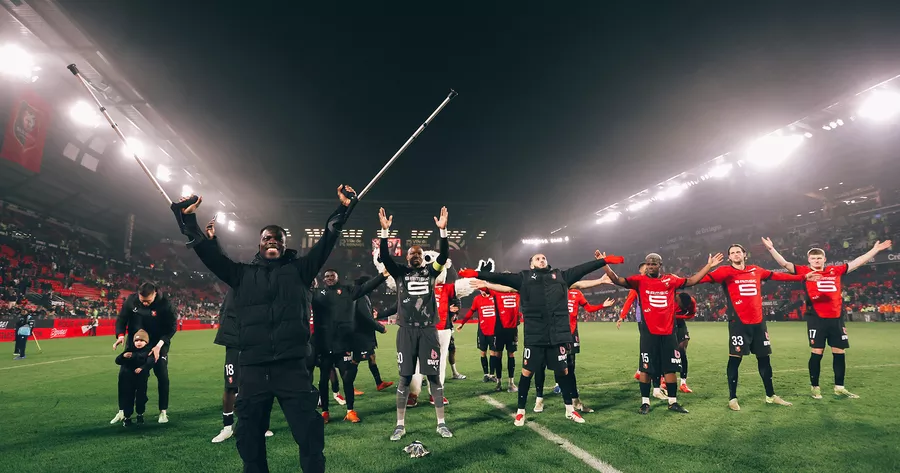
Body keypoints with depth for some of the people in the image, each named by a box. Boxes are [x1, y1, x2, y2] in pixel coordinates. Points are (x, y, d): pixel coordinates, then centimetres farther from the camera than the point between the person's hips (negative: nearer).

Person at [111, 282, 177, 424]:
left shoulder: (165, 304, -22)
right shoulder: (131, 300, -15)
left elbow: (171, 328, -16)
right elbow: (122, 318, -4)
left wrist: (159, 345, -25)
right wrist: (121, 335, -21)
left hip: (158, 343, -3)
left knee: (162, 375, -6)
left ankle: (163, 411, 8)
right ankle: (123, 411, 20)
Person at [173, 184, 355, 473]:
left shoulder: (299, 270, 9)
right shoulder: (243, 275, 14)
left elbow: (326, 242, 3)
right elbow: (208, 252, 11)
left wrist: (343, 209, -3)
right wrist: (187, 219, 6)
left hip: (292, 367, -2)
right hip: (253, 370, 2)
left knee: (309, 434, -1)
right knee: (250, 439, 14)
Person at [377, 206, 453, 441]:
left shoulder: (430, 271, 9)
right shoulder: (400, 272, 7)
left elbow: (444, 255, -5)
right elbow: (384, 257, -6)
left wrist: (443, 230, -15)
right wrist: (385, 231, -16)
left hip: (428, 330, 0)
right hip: (407, 331, 0)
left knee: (434, 375, 4)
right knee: (405, 377, 5)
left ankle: (441, 423, 15)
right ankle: (400, 425, 16)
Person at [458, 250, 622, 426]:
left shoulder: (560, 275, 16)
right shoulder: (524, 277, 8)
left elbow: (582, 268, 17)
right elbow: (501, 277, 1)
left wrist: (605, 261, 14)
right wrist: (476, 274, -7)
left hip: (558, 333, 2)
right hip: (535, 334, -2)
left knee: (562, 370, 13)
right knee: (527, 371, 3)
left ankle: (570, 410, 29)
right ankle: (521, 411, 18)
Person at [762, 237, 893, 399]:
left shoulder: (835, 271, 10)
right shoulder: (804, 271, 0)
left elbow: (857, 262, 19)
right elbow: (784, 264, -8)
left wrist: (875, 249, 22)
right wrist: (771, 248, -19)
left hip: (836, 318, 4)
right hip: (816, 319, -4)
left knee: (840, 353, 9)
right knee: (816, 353, 0)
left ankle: (839, 387, 22)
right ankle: (815, 387, 11)